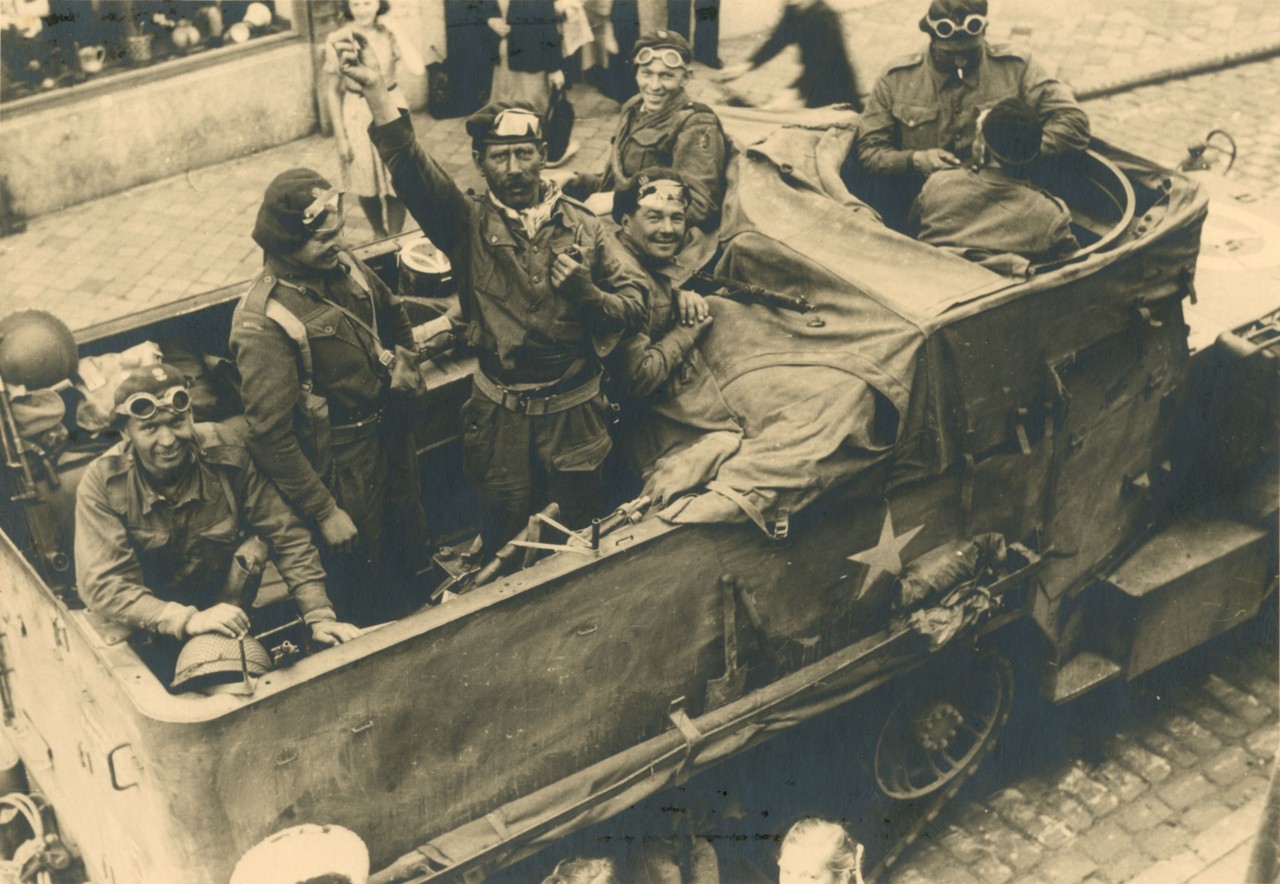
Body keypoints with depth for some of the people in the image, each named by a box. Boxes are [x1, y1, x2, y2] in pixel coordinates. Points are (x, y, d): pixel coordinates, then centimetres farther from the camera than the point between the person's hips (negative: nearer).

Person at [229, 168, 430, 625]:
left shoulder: (343, 264, -5)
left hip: (393, 432, 7)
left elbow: (392, 311, 19)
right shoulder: (263, 321, -27)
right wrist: (323, 511, -21)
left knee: (412, 547, 27)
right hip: (342, 465, -7)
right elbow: (271, 435, -25)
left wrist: (402, 357, 0)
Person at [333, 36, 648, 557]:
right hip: (500, 410, 0)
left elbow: (635, 303, 0)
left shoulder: (580, 225, -1)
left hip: (573, 407, 1)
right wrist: (376, 91, -29)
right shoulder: (469, 224, -4)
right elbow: (409, 167, -18)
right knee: (505, 531, 12)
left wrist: (588, 293, -21)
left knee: (585, 527, 14)